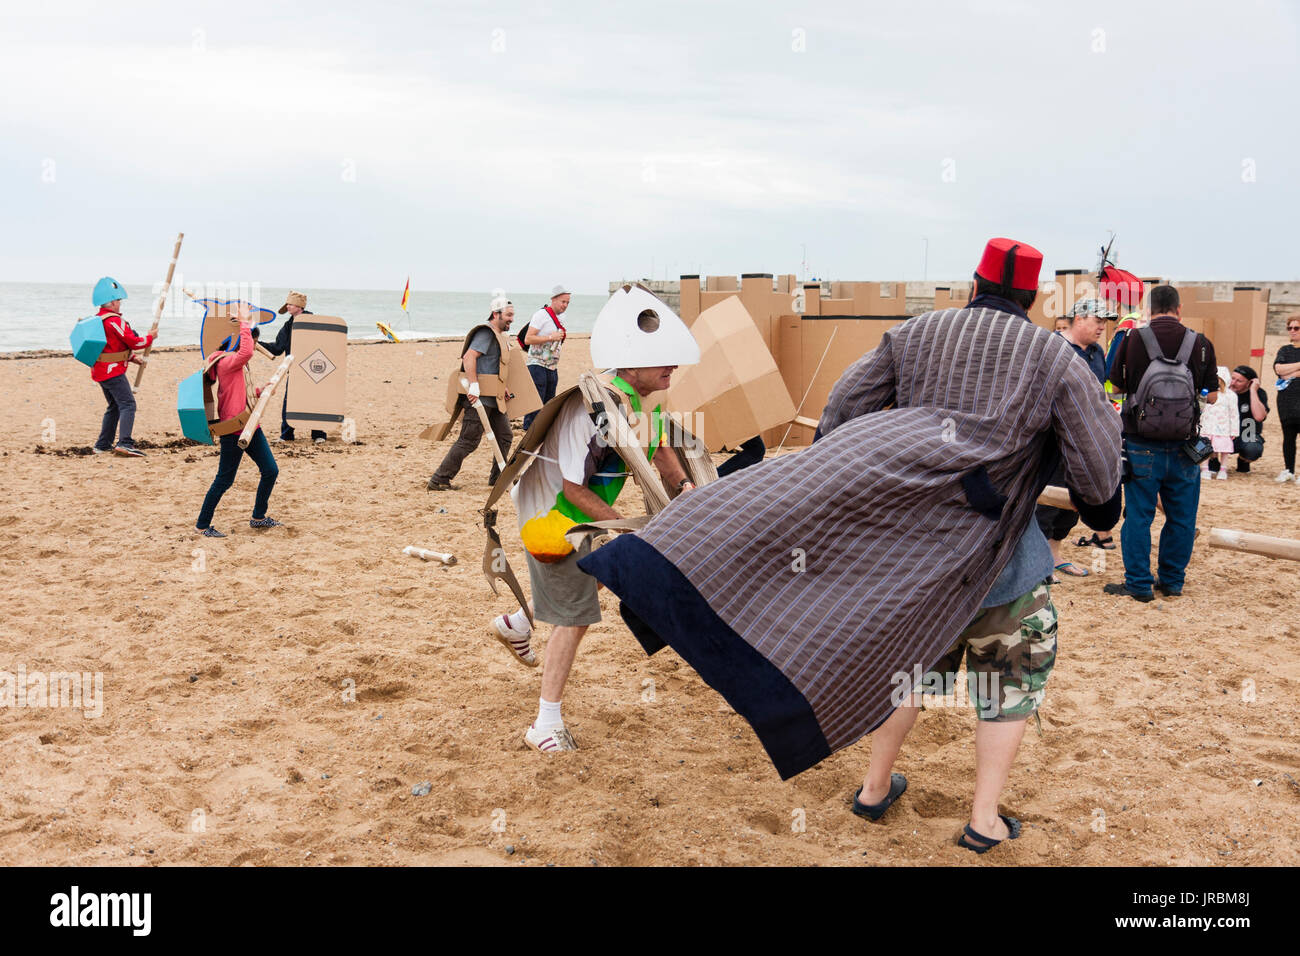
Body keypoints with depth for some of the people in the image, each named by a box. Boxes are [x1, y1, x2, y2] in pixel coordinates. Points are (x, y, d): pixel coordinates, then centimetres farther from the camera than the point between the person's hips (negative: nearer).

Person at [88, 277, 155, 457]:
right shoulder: (114, 321, -15)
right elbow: (133, 342, -17)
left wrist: (130, 358, 18)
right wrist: (150, 338, 0)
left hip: (100, 371, 10)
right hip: (113, 370, -10)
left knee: (114, 407, 19)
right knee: (128, 404, -13)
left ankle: (102, 444, 21)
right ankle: (124, 443, -26)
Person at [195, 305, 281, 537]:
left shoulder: (238, 365, 17)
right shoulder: (226, 362, -15)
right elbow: (247, 352, -35)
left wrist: (261, 391, 12)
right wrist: (243, 322, -28)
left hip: (250, 427, 10)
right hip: (233, 431, -10)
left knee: (271, 470, 9)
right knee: (224, 481, -1)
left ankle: (258, 517, 24)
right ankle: (202, 525, 12)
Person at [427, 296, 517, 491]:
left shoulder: (497, 335, 19)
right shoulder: (486, 333, -12)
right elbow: (468, 357, -25)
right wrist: (474, 385, -32)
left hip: (492, 398, 10)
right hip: (478, 397, -10)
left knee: (505, 436, 14)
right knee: (469, 441, -9)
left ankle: (497, 477, 26)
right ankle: (439, 481, -4)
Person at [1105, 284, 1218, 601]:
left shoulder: (1133, 340, -6)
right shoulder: (1200, 344, -3)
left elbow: (1117, 386, 4)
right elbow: (1212, 396, 4)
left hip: (1141, 445, -1)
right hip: (1183, 447, 2)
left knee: (1138, 515, 6)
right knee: (1181, 516, 14)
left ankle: (1139, 583, 9)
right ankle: (1172, 580, 22)